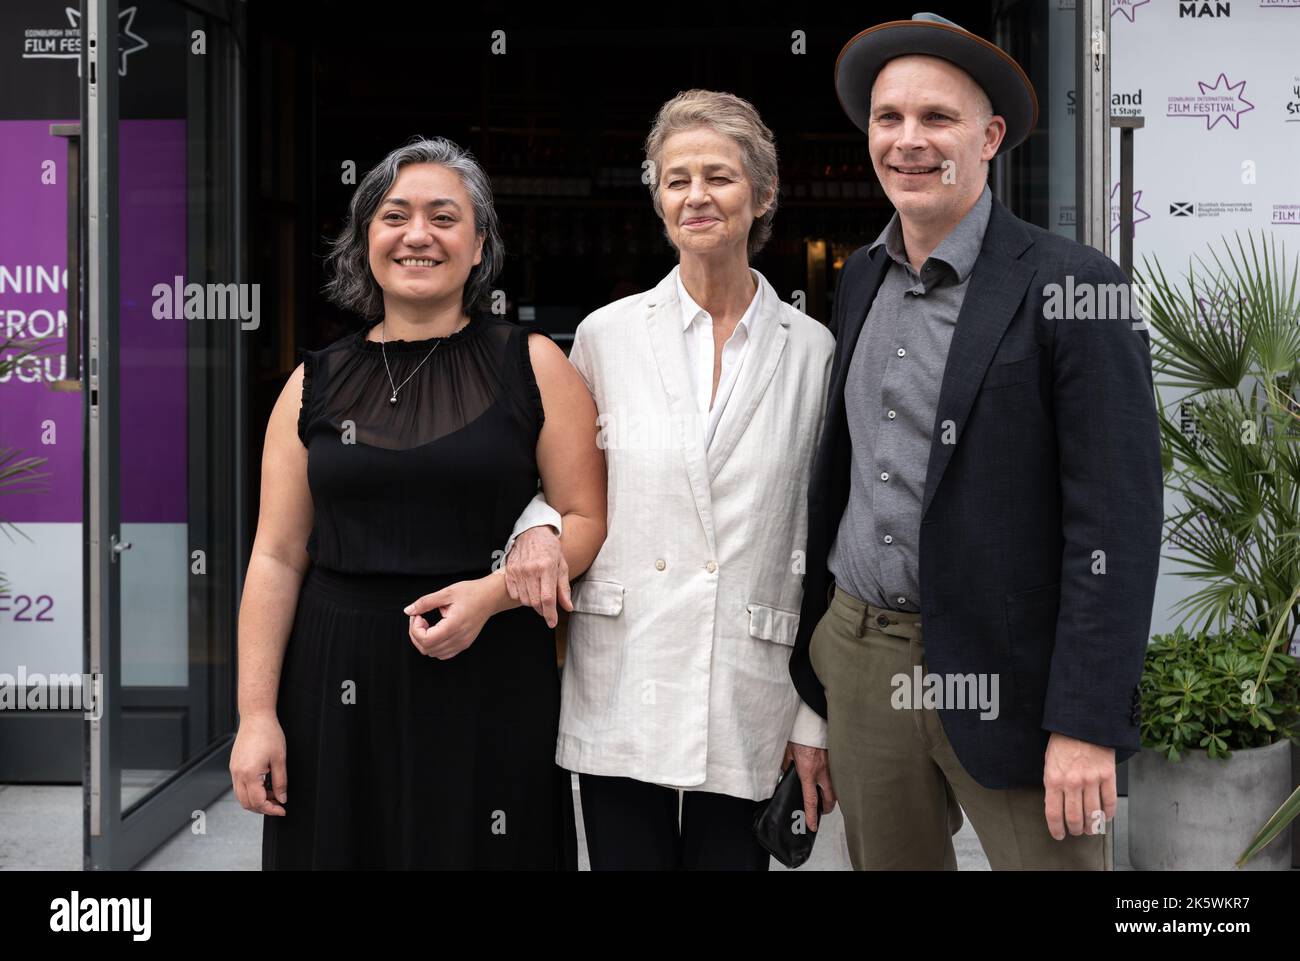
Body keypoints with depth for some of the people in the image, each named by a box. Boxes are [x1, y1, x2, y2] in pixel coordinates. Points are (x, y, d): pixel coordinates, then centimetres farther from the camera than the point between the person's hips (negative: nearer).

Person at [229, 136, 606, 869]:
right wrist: (256, 714, -1)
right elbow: (278, 558, 5)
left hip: (491, 685, -1)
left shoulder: (532, 366, 2)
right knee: (341, 848, 7)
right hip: (339, 688, 2)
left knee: (475, 851, 5)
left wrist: (490, 594, -17)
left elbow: (588, 520, -1)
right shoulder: (317, 384, 7)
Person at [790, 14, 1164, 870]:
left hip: (1006, 674, -5)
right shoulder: (861, 282, 9)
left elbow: (1115, 523, -14)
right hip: (860, 657, 6)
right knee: (886, 859, 15)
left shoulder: (1072, 288, -11)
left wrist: (1087, 724, -17)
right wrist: (812, 627, 15)